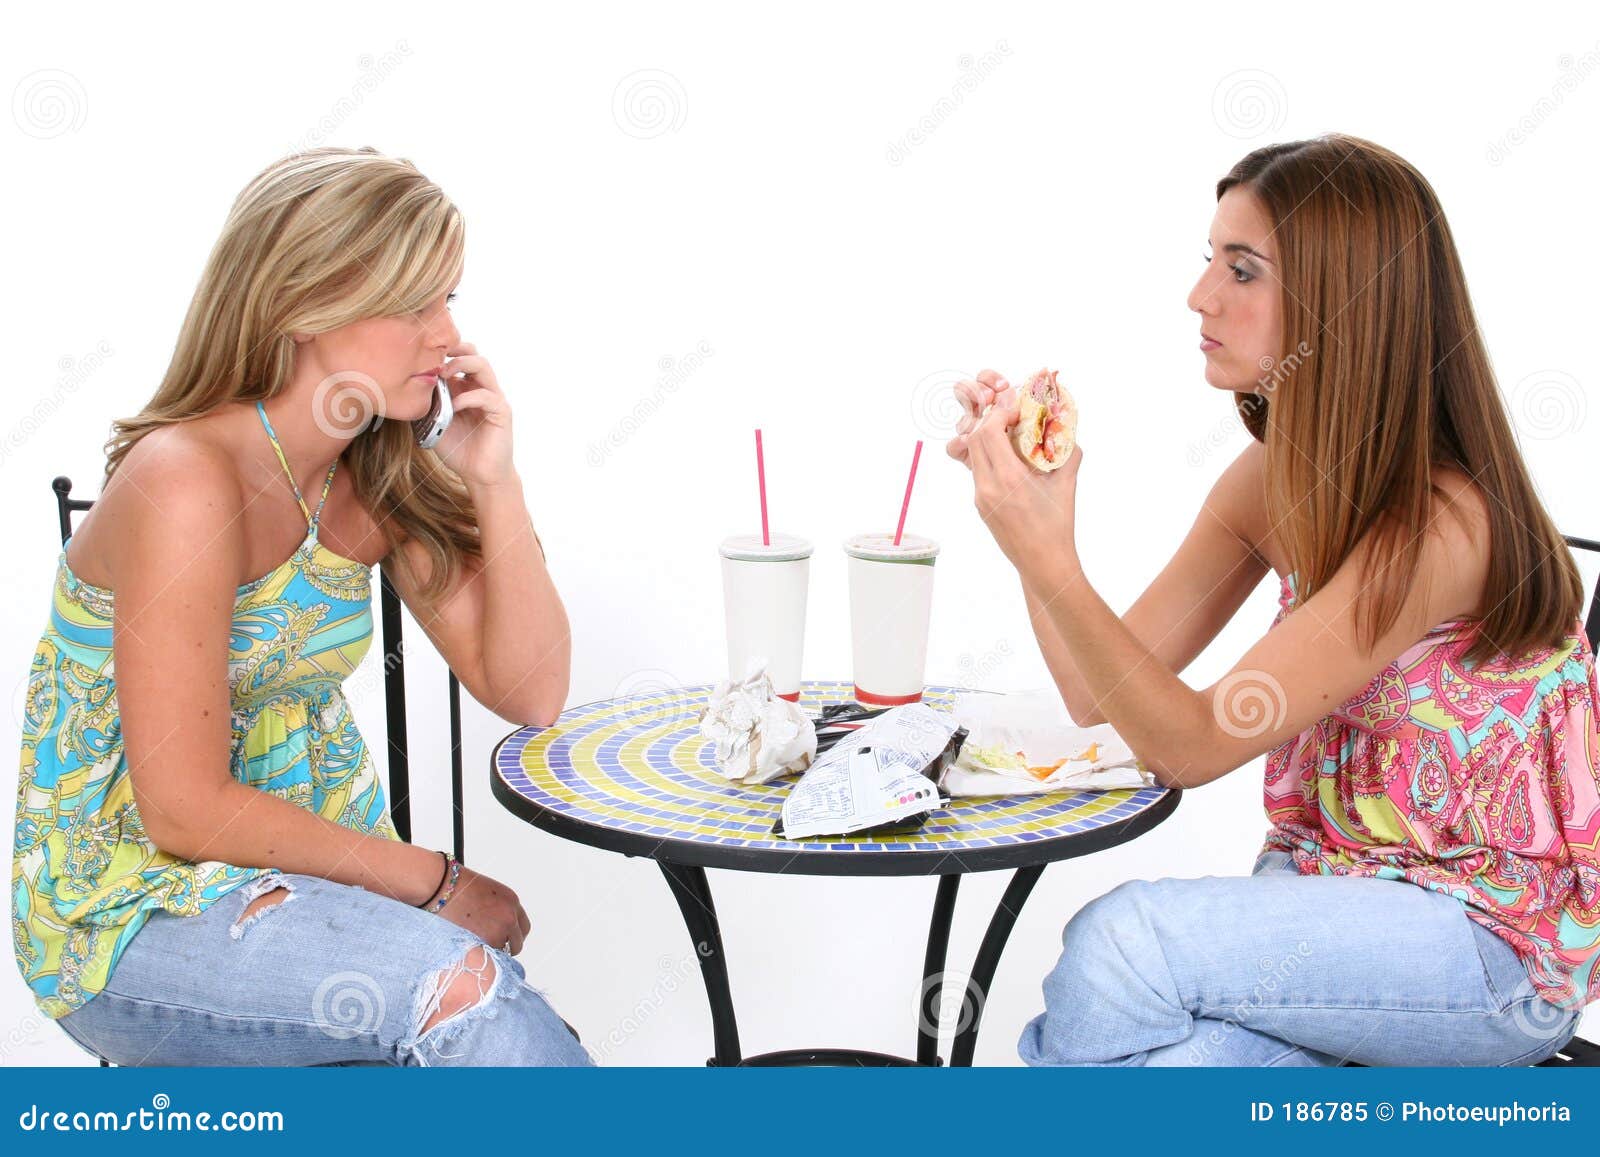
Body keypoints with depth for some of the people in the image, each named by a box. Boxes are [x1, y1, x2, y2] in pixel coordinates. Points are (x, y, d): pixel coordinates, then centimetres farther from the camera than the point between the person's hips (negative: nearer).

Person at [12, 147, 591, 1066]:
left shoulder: (377, 479, 1)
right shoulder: (187, 480, -21)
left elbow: (529, 694, 1)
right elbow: (187, 810, -22)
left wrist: (494, 481, -10)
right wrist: (436, 881, -15)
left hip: (305, 878, 6)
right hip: (123, 918, -6)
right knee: (458, 983, -31)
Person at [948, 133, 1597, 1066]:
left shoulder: (1439, 522, -24)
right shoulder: (1272, 481, 0)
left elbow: (1191, 745, -23)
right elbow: (1108, 698, -2)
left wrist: (1050, 558, -33)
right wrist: (1019, 493, -10)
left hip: (1500, 945, -5)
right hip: (1342, 888, 5)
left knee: (1121, 943, -24)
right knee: (1171, 1052, -25)